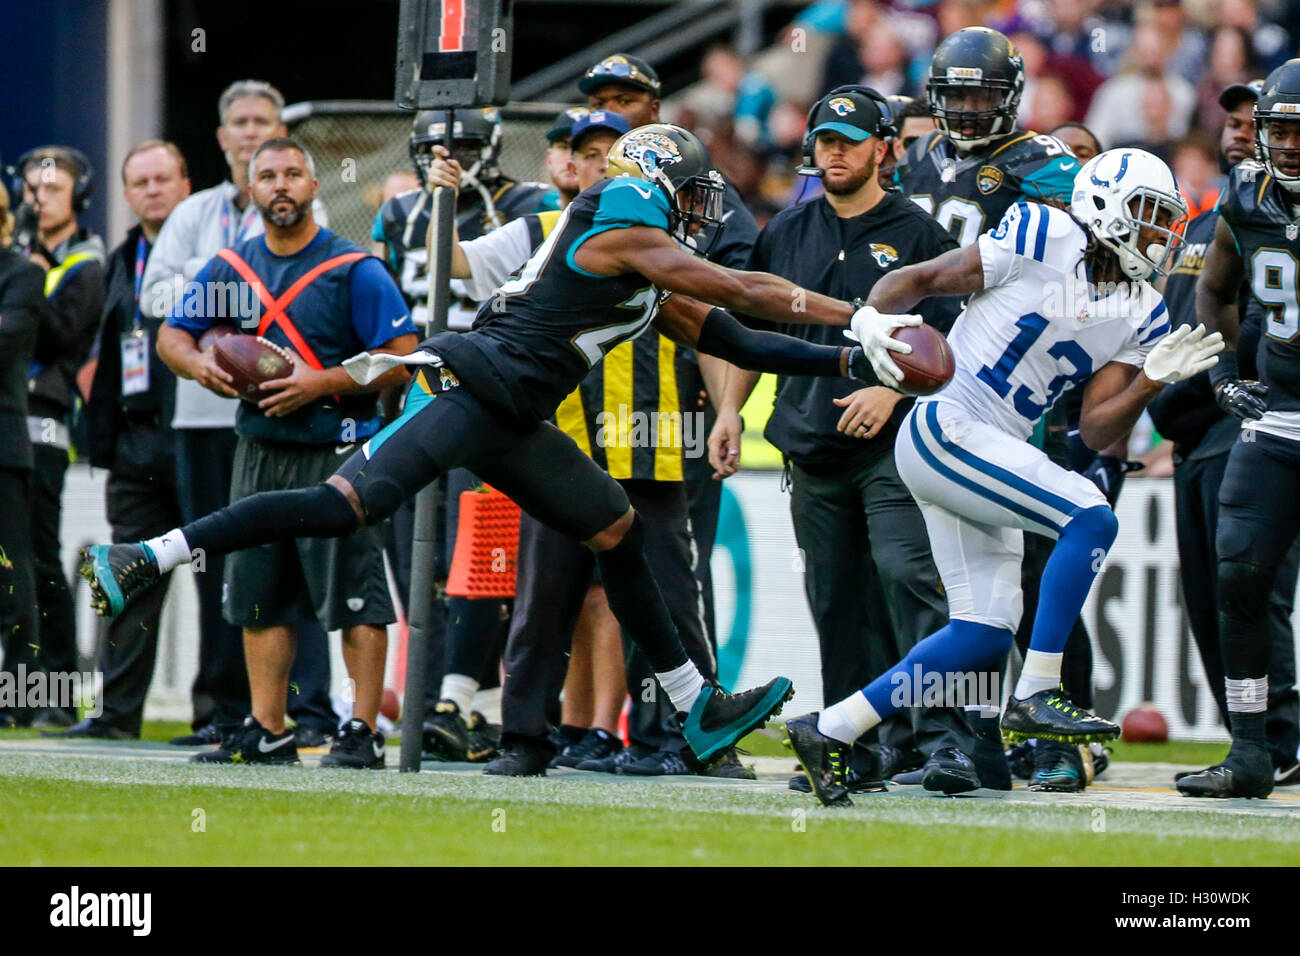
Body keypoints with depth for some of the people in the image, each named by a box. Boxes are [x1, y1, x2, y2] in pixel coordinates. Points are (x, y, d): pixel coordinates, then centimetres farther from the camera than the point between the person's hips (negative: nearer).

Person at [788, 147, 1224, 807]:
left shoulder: (1140, 316, 11)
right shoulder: (1042, 241, -8)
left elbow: (1095, 432, 7)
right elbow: (917, 280, -4)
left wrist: (1152, 379, -6)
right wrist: (872, 318, -23)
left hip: (991, 456, 9)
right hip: (944, 430, -9)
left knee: (984, 636, 4)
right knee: (1091, 518, -22)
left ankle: (829, 730, 12)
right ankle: (1034, 697, -18)